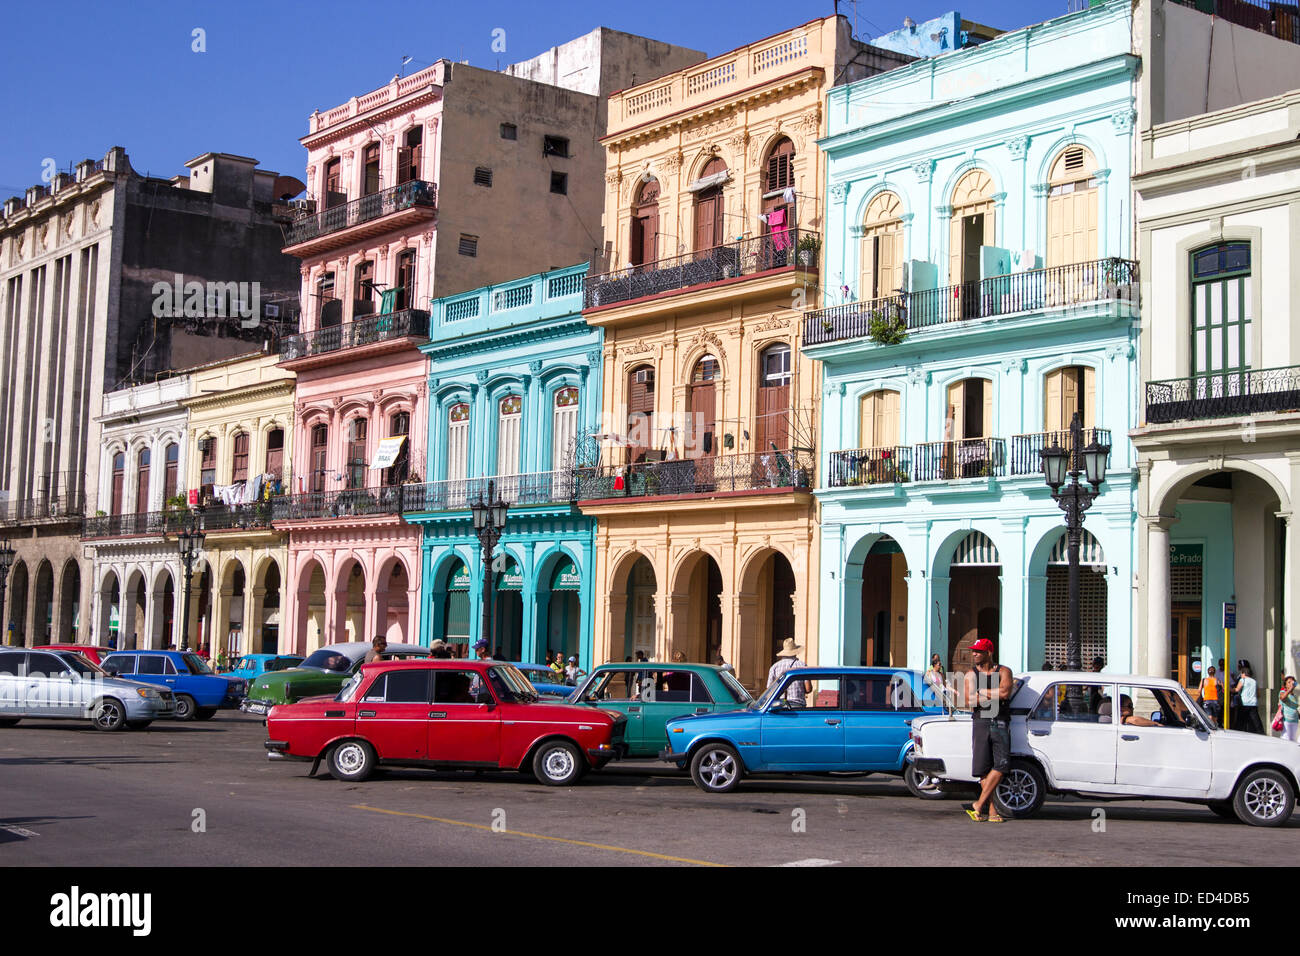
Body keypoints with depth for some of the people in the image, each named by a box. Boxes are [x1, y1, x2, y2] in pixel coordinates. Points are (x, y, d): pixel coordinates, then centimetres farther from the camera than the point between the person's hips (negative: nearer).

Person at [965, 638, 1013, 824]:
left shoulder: (1004, 672, 9)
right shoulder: (971, 674, 13)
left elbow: (1005, 692, -10)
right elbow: (971, 700, -2)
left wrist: (981, 692, -3)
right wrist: (995, 694, -6)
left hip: (1001, 724, -1)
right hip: (981, 723, 1)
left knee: (1002, 764, -13)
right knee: (984, 768, -6)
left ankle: (979, 805, -10)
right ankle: (991, 810, -3)